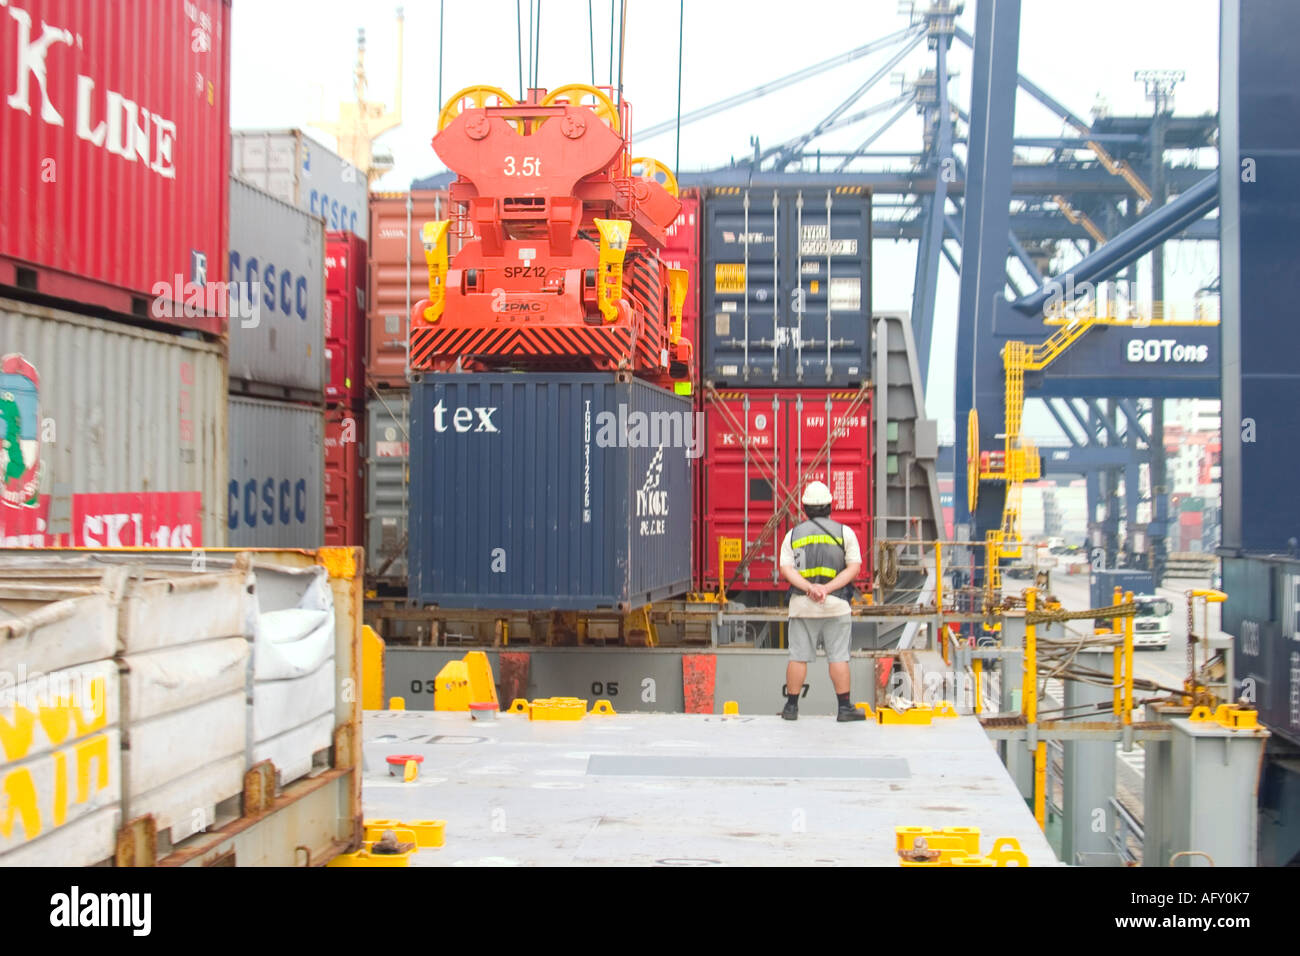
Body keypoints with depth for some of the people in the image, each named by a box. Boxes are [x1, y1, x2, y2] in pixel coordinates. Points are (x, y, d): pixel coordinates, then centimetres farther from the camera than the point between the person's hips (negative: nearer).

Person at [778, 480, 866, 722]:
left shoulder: (793, 534, 7)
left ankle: (791, 706, 8)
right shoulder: (845, 532, 4)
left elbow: (786, 568, -4)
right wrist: (828, 588, -12)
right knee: (838, 657, 1)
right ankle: (844, 707, 1)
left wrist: (809, 588, -14)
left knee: (798, 657, 4)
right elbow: (854, 567, -4)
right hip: (836, 604, -1)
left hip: (801, 604, 1)